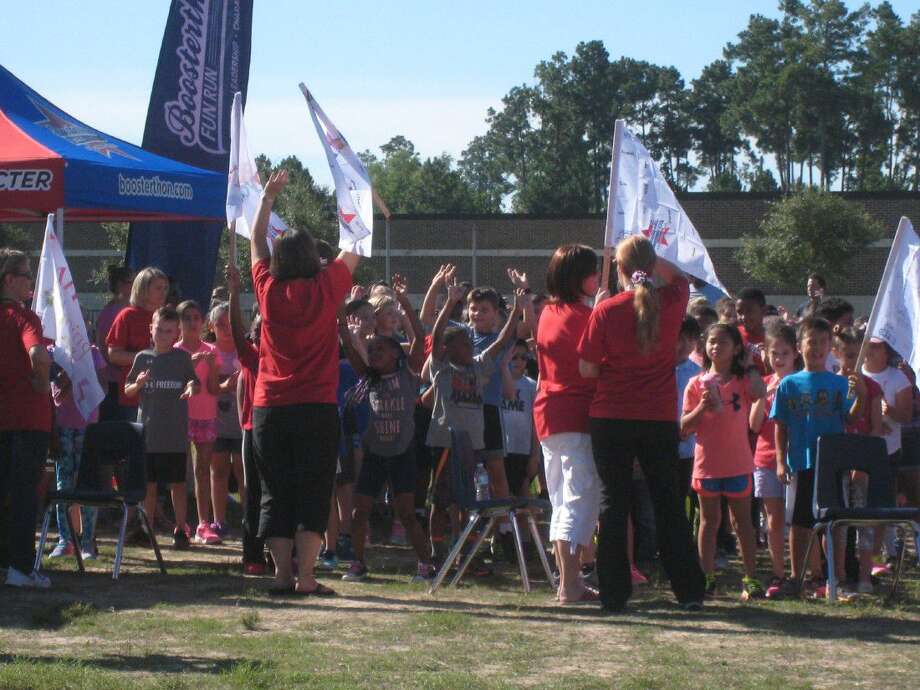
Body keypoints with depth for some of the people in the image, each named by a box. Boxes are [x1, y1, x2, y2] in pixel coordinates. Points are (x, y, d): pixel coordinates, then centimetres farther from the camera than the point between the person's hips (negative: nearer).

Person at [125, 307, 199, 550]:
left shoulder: (182, 357, 4)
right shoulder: (143, 358, 8)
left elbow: (194, 382, 6)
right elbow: (128, 391, 11)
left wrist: (191, 387, -17)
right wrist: (138, 384, -10)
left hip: (175, 432, -2)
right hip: (147, 430, 2)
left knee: (177, 482, 2)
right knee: (149, 483, 6)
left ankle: (180, 530, 8)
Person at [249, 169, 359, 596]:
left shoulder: (269, 290, 1)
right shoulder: (325, 290, -5)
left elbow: (256, 243, 19)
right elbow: (353, 252, 13)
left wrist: (268, 197, 28)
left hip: (269, 409, 3)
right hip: (317, 409, -3)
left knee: (276, 494, 7)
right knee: (313, 493, 0)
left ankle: (282, 573, 5)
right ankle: (305, 576, -6)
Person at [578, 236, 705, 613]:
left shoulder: (606, 311, -11)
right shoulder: (671, 303, -4)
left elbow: (587, 368, -7)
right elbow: (678, 277, 21)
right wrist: (650, 258, 17)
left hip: (611, 419, -2)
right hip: (660, 419, 2)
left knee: (614, 504, 6)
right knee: (668, 501, 11)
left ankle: (614, 593, 5)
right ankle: (689, 590, 12)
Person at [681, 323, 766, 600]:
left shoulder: (743, 380, 1)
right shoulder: (697, 384, 2)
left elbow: (760, 393, -22)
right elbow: (684, 427, 1)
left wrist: (749, 365, -12)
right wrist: (702, 408, -16)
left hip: (737, 463, -1)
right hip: (707, 462, 1)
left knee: (742, 521, 6)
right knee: (709, 521, 8)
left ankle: (751, 578, 10)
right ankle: (707, 578, 12)